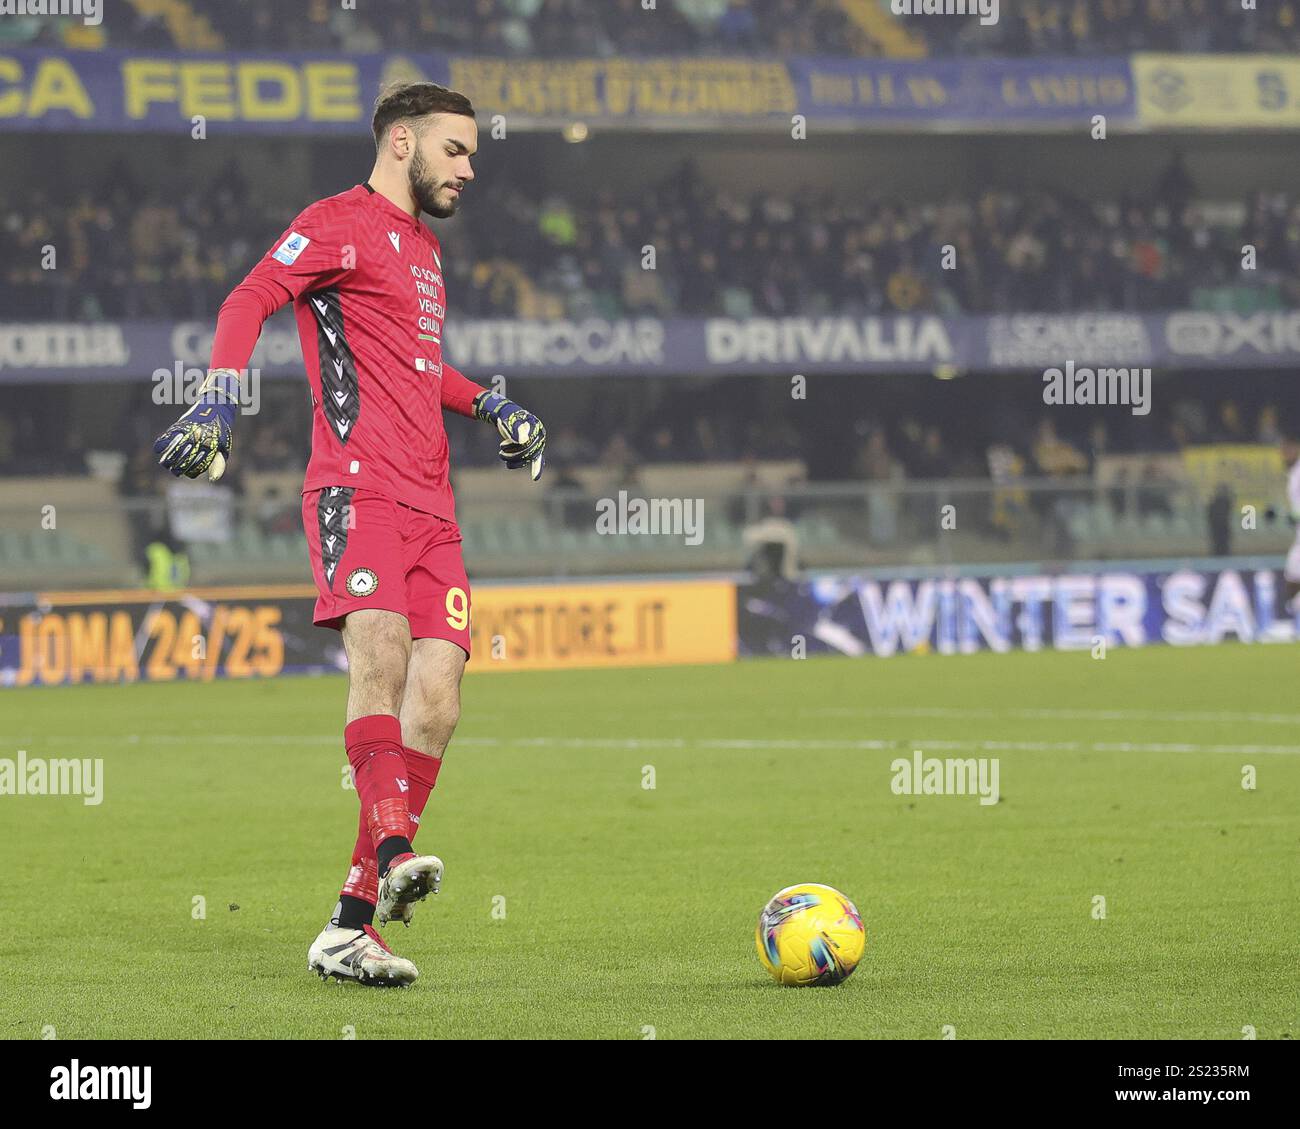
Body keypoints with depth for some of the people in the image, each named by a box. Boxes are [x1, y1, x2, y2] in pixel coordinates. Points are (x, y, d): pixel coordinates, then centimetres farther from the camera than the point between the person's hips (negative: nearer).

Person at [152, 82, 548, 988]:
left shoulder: (424, 247, 28)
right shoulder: (345, 223, 2)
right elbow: (251, 300, -13)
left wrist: (490, 406, 33)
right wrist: (220, 401, -27)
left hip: (431, 503, 8)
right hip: (358, 484, -8)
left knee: (436, 702, -5)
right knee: (380, 648, -29)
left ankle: (352, 926, -5)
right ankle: (392, 852, -44)